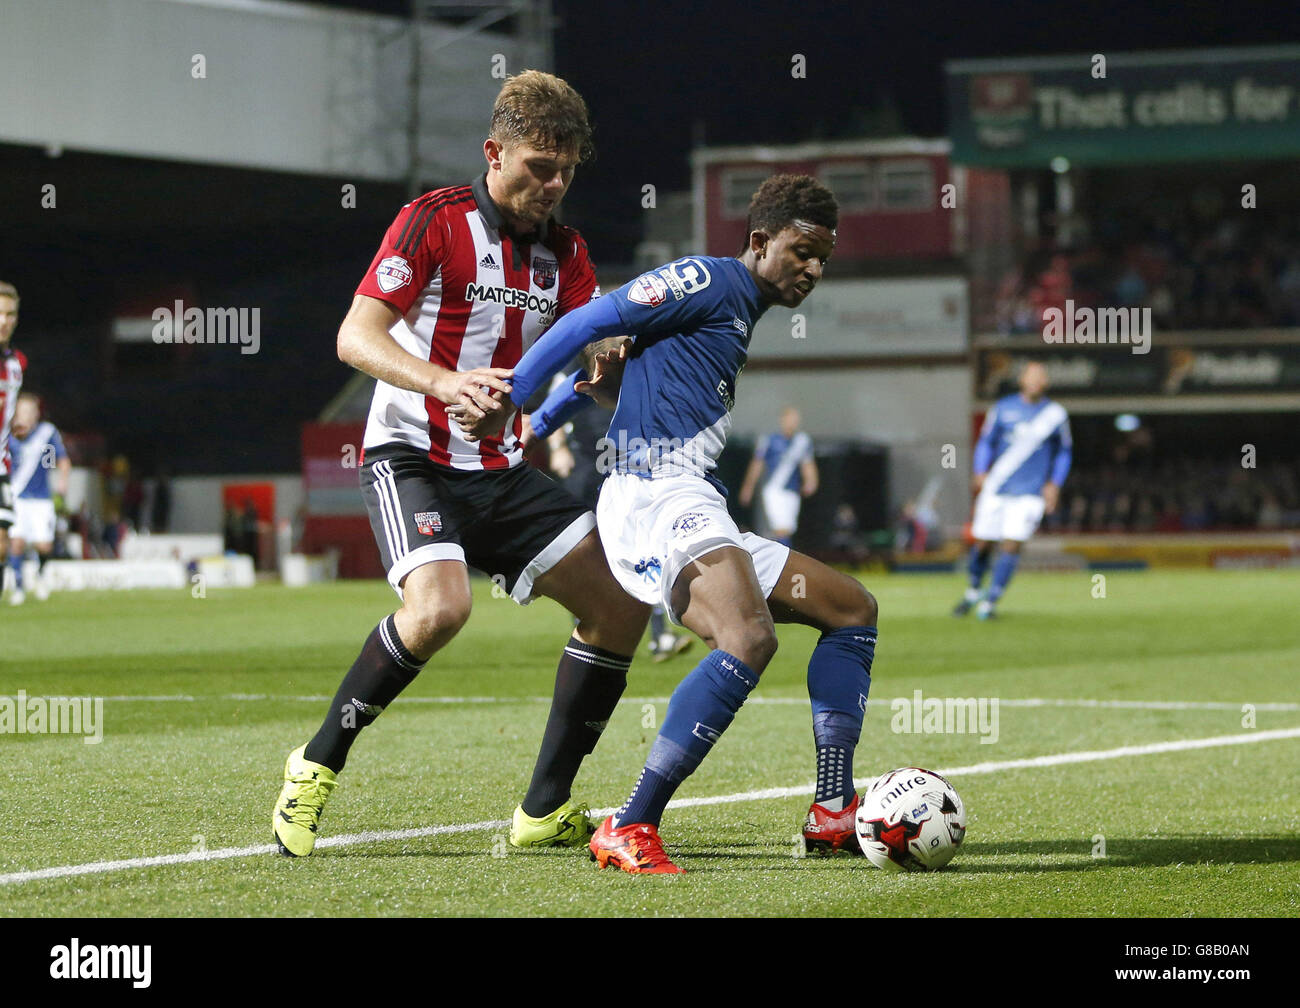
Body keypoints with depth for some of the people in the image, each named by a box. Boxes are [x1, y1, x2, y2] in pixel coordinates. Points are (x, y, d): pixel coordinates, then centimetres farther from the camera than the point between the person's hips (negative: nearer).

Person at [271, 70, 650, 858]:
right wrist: (445, 382, -35)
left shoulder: (564, 251, 9)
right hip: (412, 458, -7)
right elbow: (356, 337, -19)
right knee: (440, 606, -32)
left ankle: (546, 809, 9)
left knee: (619, 602, -1)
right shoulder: (435, 220, -11)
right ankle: (318, 766, -12)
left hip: (501, 469, 7)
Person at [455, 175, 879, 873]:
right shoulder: (709, 280, -3)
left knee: (853, 610, 16)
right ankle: (629, 831, -34)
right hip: (655, 495, -11)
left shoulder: (739, 311, 27)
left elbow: (615, 365, 31)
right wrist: (508, 400, -12)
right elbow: (592, 322, -8)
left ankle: (832, 813, 12)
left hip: (696, 514, 11)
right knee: (749, 638, -34)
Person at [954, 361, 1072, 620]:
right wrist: (981, 472, -3)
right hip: (997, 489, 1)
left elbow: (1063, 452, 15)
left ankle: (990, 601, -3)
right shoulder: (1003, 408, 3)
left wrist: (1054, 484, 4)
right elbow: (986, 441, 11)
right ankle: (974, 591, 28)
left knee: (1012, 545, -12)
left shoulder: (1056, 414, 3)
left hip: (1030, 493, -1)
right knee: (983, 543, 3)